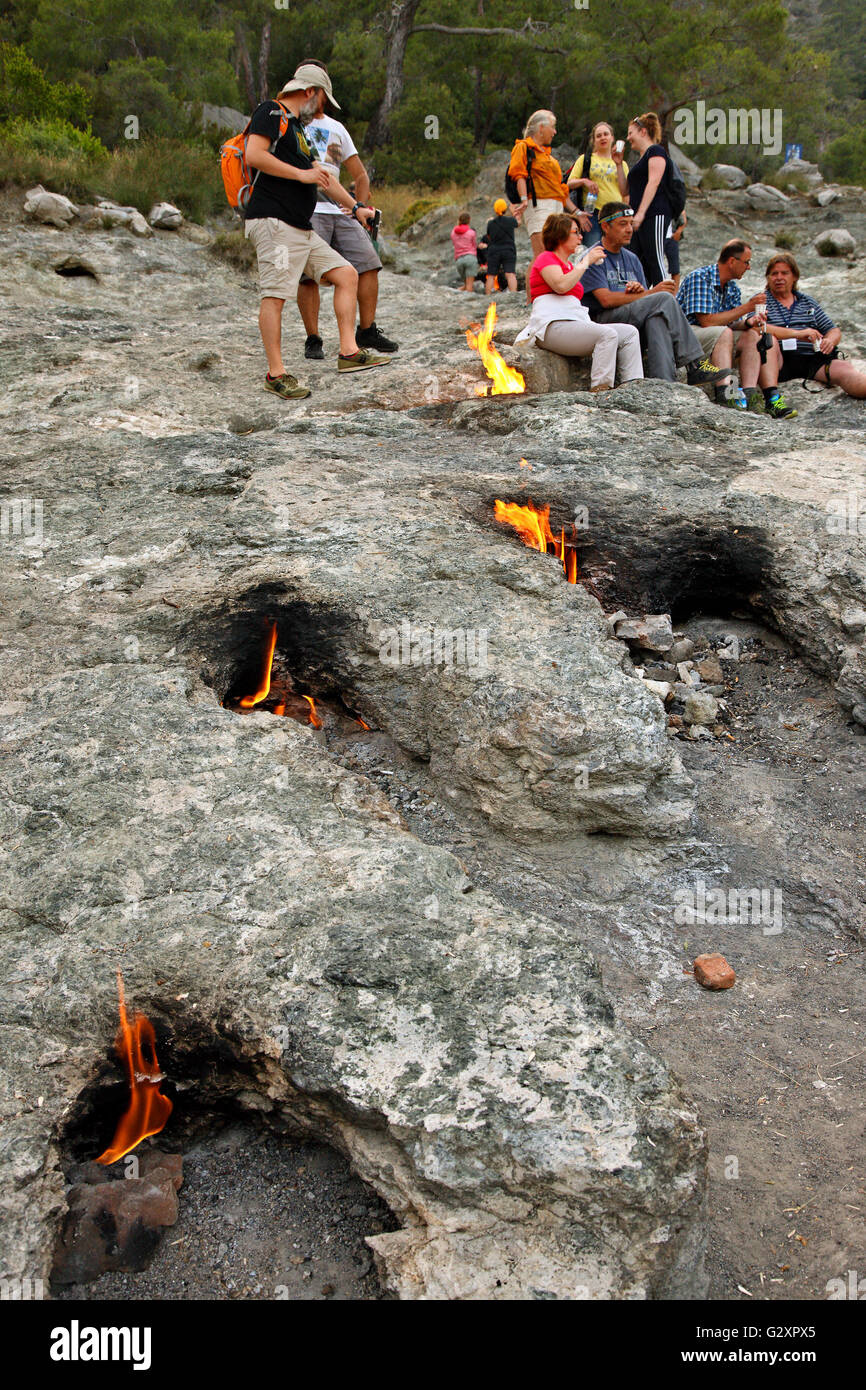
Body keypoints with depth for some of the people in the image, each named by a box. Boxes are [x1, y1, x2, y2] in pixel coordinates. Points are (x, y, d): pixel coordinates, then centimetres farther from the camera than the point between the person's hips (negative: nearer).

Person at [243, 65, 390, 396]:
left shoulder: (295, 127, 28)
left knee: (346, 274, 6)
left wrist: (355, 207, 39)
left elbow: (322, 175, 36)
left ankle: (349, 351, 5)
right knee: (275, 294, -15)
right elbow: (254, 155, -17)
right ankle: (276, 374, -13)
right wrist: (301, 174, -12)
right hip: (273, 222, -10)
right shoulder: (271, 112, -1)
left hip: (302, 229, 10)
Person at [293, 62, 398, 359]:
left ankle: (367, 331, 6)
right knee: (308, 275, -13)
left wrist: (359, 208, 9)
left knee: (368, 264, -3)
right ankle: (312, 340, -5)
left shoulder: (336, 128, 23)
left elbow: (360, 173, 23)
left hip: (340, 211, 5)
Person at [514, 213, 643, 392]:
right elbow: (561, 285, -17)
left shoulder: (569, 266, 32)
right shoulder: (546, 258, 5)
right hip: (553, 326, -9)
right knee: (608, 335, -29)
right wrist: (586, 261, -7)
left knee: (630, 333, -5)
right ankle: (600, 389, -36)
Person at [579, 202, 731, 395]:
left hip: (636, 322, 7)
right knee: (665, 299, -23)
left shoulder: (632, 259, 23)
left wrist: (640, 290, -8)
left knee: (657, 319, -29)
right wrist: (650, 293, -13)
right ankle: (695, 366, -24)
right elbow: (606, 299, -15)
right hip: (604, 320, -7)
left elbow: (647, 306, 17)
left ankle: (663, 385, -39)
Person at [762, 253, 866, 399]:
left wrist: (830, 341, -4)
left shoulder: (808, 302, 27)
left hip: (812, 359, 3)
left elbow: (834, 330, 24)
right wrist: (798, 334, -16)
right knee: (768, 338, -35)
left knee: (844, 371, -27)